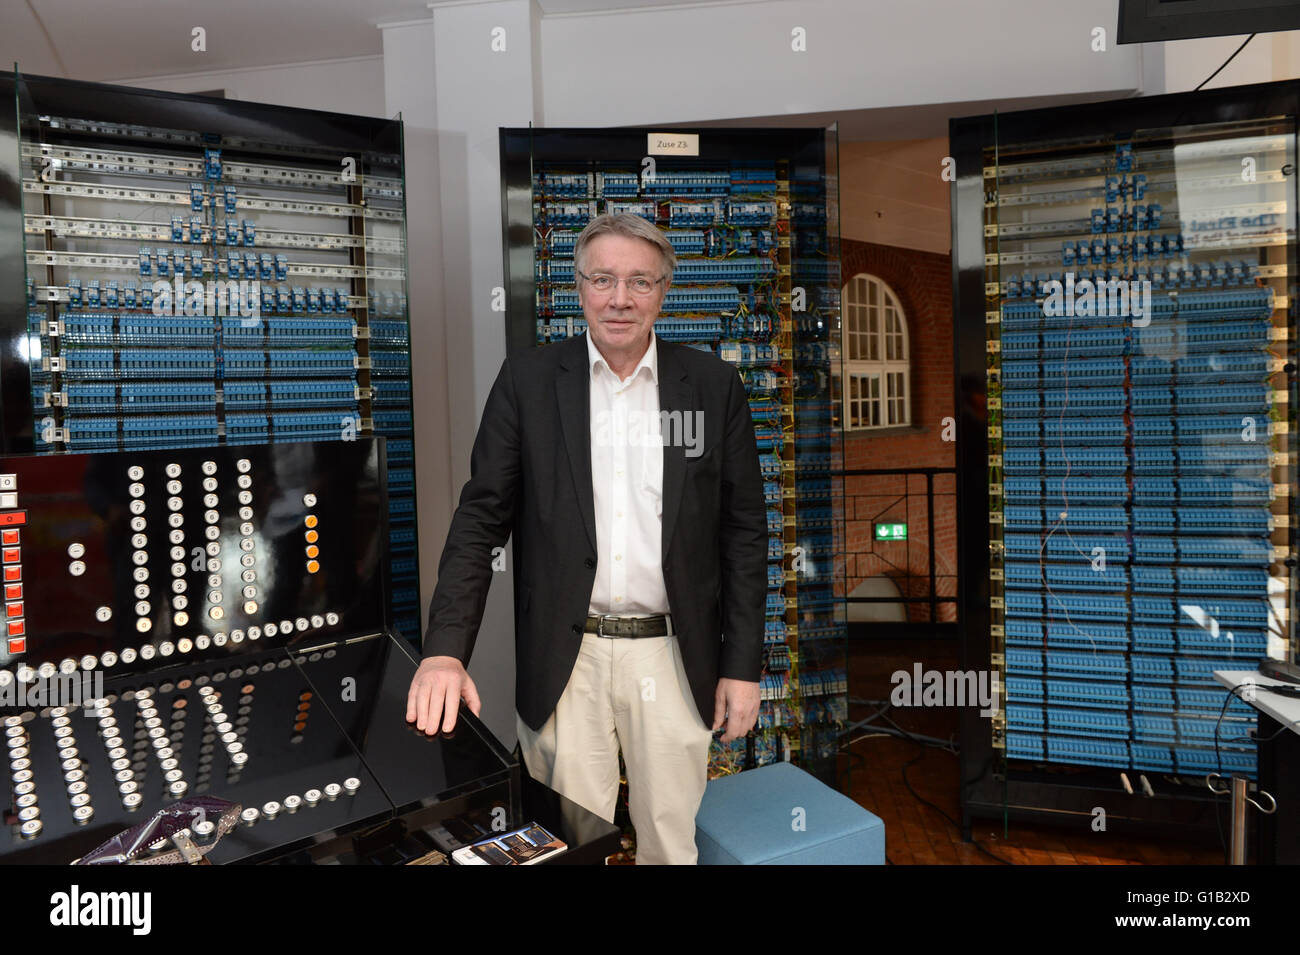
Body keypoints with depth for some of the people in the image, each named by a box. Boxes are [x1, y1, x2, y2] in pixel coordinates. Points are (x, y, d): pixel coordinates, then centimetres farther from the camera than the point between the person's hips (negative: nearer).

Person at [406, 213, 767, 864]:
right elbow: (480, 519, -2)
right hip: (562, 660, 0)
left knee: (672, 840, 16)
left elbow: (743, 531, 2)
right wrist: (444, 650, -12)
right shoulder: (527, 381, -1)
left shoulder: (715, 386, 0)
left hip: (672, 657, 1)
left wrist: (743, 665, 0)